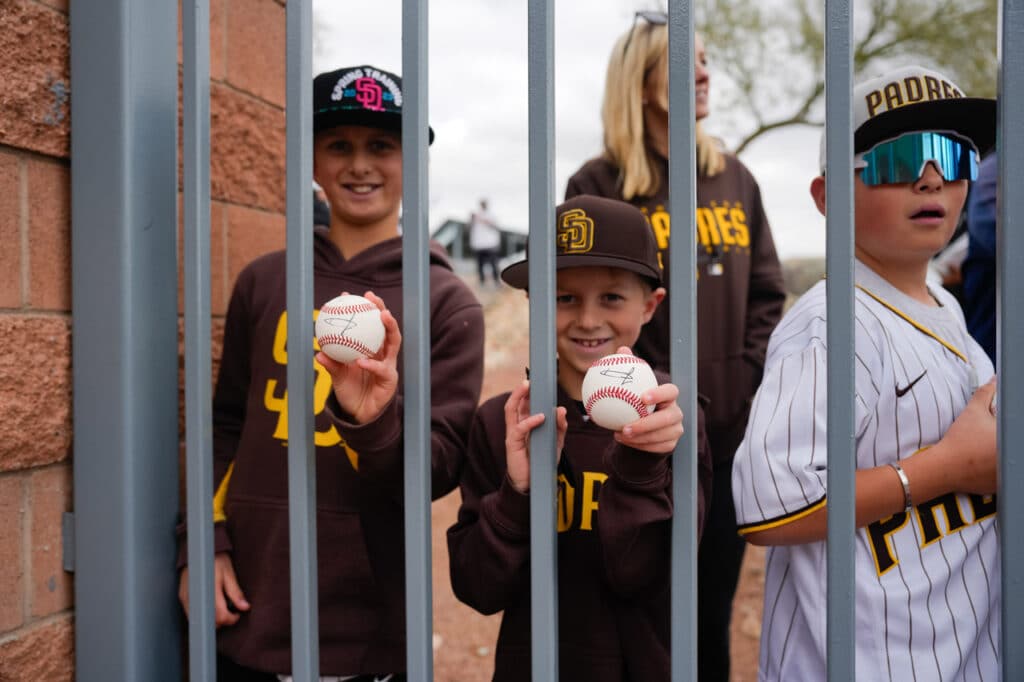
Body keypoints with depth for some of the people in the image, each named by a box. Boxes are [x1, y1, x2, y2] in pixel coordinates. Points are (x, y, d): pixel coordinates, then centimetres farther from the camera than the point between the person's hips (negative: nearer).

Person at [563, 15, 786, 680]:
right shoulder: (600, 185, -4)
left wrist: (749, 378, -3)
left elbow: (766, 291, 11)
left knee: (713, 606, 15)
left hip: (732, 433, 4)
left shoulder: (734, 178, 11)